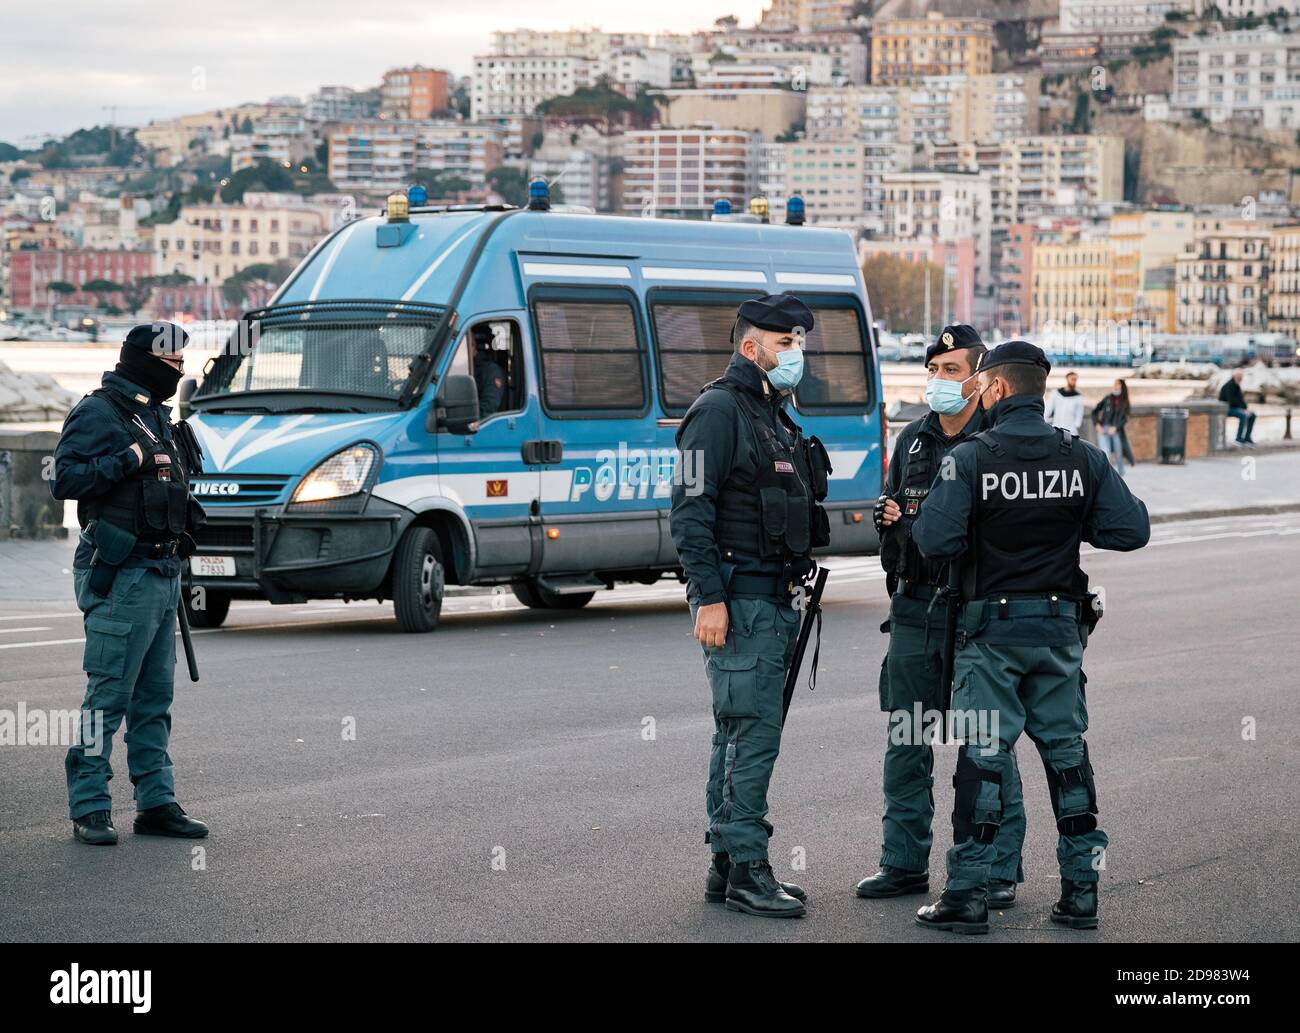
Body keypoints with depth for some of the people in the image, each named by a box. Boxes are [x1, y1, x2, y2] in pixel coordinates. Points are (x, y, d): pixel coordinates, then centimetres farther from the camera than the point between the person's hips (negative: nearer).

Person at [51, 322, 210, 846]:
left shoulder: (157, 416, 19)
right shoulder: (97, 413, -8)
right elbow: (66, 479, -19)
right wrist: (131, 460, -23)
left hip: (161, 573, 9)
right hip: (122, 574, -9)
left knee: (154, 698, 11)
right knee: (109, 694, -8)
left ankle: (156, 802, 16)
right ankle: (88, 809, -5)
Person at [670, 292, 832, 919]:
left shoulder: (774, 415, 19)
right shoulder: (719, 409, -11)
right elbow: (691, 510, -17)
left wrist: (790, 600, 23)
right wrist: (709, 597, -23)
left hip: (775, 600, 10)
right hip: (737, 600, -10)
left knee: (742, 734, 12)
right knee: (751, 732, -10)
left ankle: (727, 866, 18)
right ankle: (746, 871, -6)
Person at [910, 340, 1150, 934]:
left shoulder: (971, 459, -11)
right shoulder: (1082, 459, 0)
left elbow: (936, 541, -18)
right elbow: (1131, 530, -2)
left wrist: (915, 520, 3)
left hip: (991, 628, -3)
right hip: (1060, 625, 3)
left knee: (982, 756, 0)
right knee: (1065, 749, 12)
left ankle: (967, 895, 0)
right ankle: (1081, 890, 14)